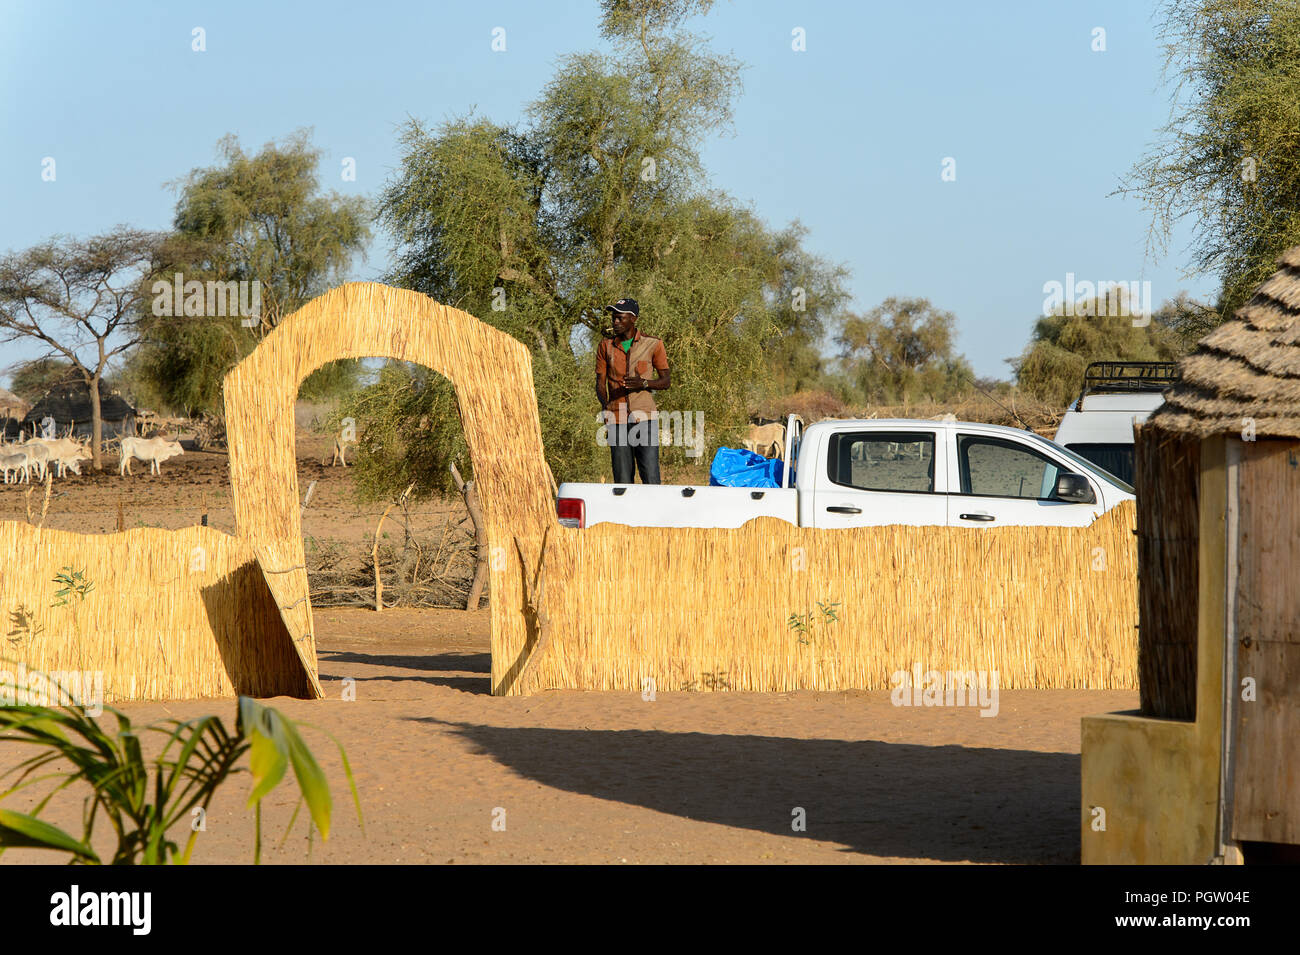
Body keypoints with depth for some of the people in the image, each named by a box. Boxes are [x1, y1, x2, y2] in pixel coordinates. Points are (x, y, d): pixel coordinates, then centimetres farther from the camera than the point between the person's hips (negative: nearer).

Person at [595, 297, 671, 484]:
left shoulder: (653, 345, 5)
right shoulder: (606, 346, 11)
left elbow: (666, 380, 7)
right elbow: (600, 384, 12)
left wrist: (643, 383, -14)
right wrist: (605, 408, -9)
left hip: (644, 418, -2)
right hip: (617, 418, 2)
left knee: (651, 478, -10)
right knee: (622, 480, 0)